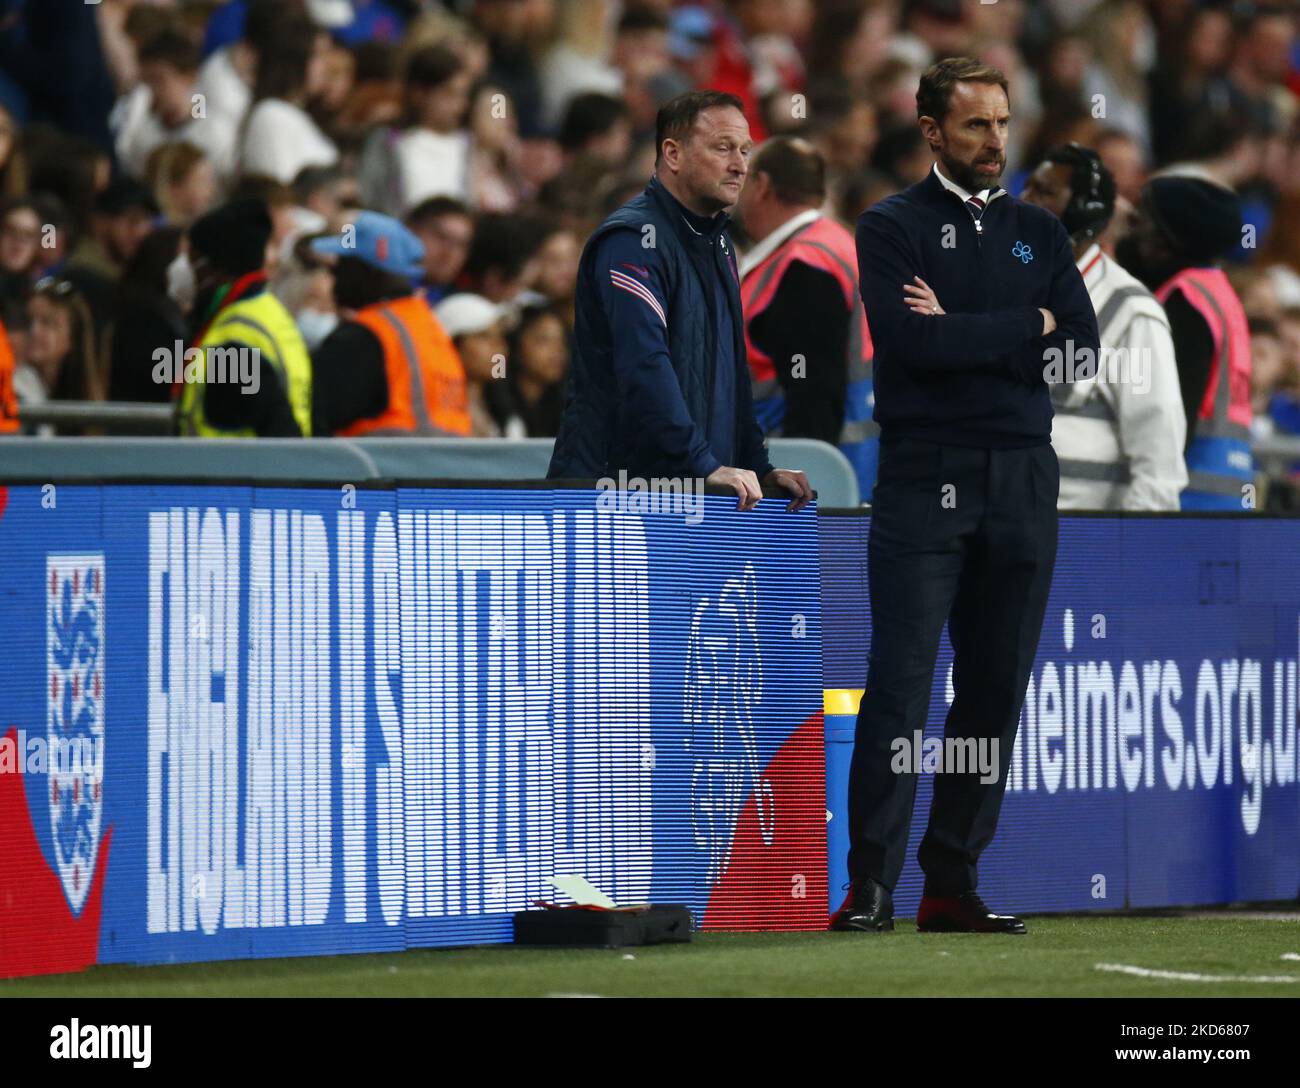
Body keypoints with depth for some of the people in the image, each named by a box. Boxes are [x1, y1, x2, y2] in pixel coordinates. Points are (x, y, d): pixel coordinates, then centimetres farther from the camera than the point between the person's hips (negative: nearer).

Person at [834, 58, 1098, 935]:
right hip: (925, 480, -5)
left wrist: (964, 334, -6)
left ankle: (954, 886, 10)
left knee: (996, 690, 5)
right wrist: (1027, 325, -6)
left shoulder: (1039, 231, 15)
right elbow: (909, 339, -15)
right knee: (900, 687, -9)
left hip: (1022, 483, 5)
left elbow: (1082, 347, 2)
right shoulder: (893, 227, 2)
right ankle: (871, 887, -8)